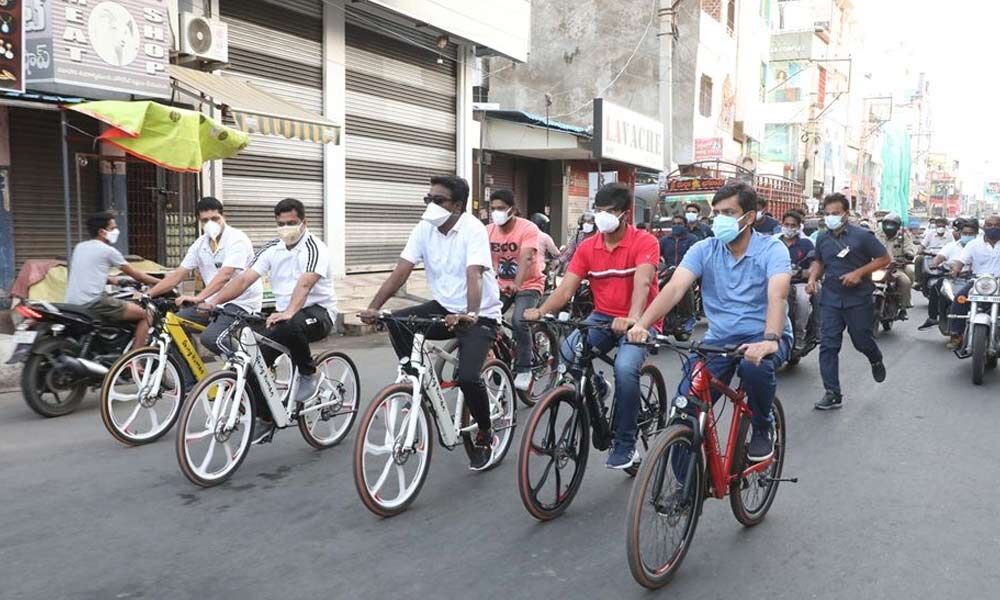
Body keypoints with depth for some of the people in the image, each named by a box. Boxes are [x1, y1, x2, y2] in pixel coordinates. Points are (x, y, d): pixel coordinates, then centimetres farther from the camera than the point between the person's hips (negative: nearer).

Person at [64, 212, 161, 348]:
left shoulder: (80, 247, 18)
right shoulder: (108, 250, -3)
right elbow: (133, 273, 4)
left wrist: (110, 279, 40)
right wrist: (160, 282, 14)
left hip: (72, 304, 9)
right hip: (93, 303, -9)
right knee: (145, 315, -7)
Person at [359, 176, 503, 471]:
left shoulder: (473, 229, -19)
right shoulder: (425, 228, -3)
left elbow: (474, 275, -34)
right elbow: (401, 271, -10)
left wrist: (470, 315, -50)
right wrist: (373, 307, -21)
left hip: (480, 316, -6)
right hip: (444, 308, 6)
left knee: (467, 377, -23)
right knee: (396, 322, -19)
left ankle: (485, 435, 6)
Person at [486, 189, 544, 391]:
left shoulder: (528, 228, -18)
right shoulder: (488, 231, -4)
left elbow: (526, 259, -32)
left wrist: (516, 284, -48)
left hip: (528, 285, -5)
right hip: (501, 286, 5)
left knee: (519, 321, -26)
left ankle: (523, 370, -9)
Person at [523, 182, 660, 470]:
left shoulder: (645, 242, -11)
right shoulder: (588, 247, 2)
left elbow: (642, 282, -29)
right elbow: (566, 287, -6)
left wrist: (632, 318, -48)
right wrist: (541, 311, -25)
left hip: (639, 321, -4)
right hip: (602, 317, 4)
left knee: (625, 367, -31)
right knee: (566, 354, -23)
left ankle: (625, 444, -9)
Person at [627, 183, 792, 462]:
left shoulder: (771, 249, -10)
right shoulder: (703, 250, -2)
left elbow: (777, 296, -27)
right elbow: (674, 288, -16)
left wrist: (770, 340, -45)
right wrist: (642, 324, -33)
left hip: (762, 336, -2)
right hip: (719, 338, 3)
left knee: (755, 366, -37)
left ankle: (763, 428, -4)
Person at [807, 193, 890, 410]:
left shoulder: (861, 235, -8)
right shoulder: (822, 238, 7)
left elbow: (884, 259, -4)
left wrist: (859, 272, -16)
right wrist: (813, 278, 2)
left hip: (858, 299, -3)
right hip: (830, 299, 4)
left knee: (862, 341, 9)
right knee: (828, 346, -4)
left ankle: (876, 361, 46)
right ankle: (832, 393, 0)